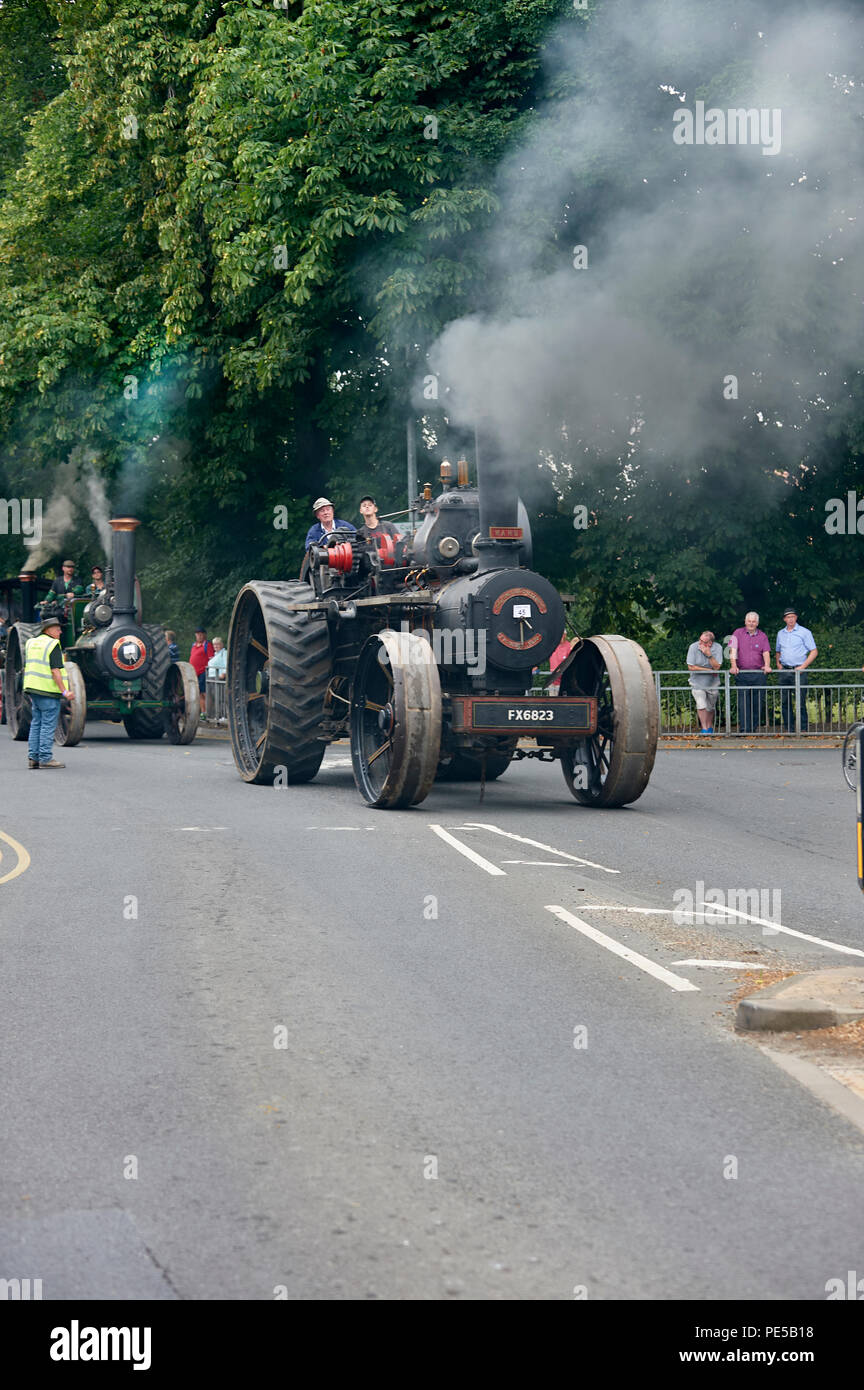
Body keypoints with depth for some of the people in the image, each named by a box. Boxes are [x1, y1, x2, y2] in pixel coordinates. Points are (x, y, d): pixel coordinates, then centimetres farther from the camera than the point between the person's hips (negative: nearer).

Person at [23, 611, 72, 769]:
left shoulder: (31, 643, 13)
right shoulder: (53, 645, -12)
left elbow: (27, 668, 17)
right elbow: (55, 670, -19)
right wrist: (64, 691, -19)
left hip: (33, 689, 8)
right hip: (49, 690, -8)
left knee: (36, 724, 12)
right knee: (48, 725, -4)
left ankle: (33, 757, 12)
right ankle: (45, 758, -4)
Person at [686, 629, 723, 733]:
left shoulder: (717, 648, -13)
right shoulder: (693, 647, -16)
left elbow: (716, 667, -18)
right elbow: (691, 667, -15)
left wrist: (709, 654, -31)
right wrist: (709, 670, -14)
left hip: (712, 682, 1)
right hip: (697, 682, -1)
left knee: (710, 707, 12)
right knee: (701, 705, -16)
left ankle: (710, 727, 33)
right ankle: (704, 728, -8)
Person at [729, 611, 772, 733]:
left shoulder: (762, 636, 11)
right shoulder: (738, 633, 7)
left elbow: (766, 653, 4)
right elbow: (733, 650, -2)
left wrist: (767, 666, -15)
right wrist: (734, 666, -15)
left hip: (758, 674, 2)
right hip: (742, 673, -2)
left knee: (759, 702, -1)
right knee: (743, 702, -9)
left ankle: (754, 728, 8)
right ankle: (745, 729, -10)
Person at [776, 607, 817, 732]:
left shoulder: (804, 632, 0)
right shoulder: (780, 633, 15)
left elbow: (814, 652, -1)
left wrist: (803, 666, -9)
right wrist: (778, 664, 10)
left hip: (799, 671, -5)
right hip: (784, 671, 5)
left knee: (801, 702, -7)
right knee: (784, 701, 4)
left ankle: (803, 729, -3)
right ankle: (789, 729, 10)